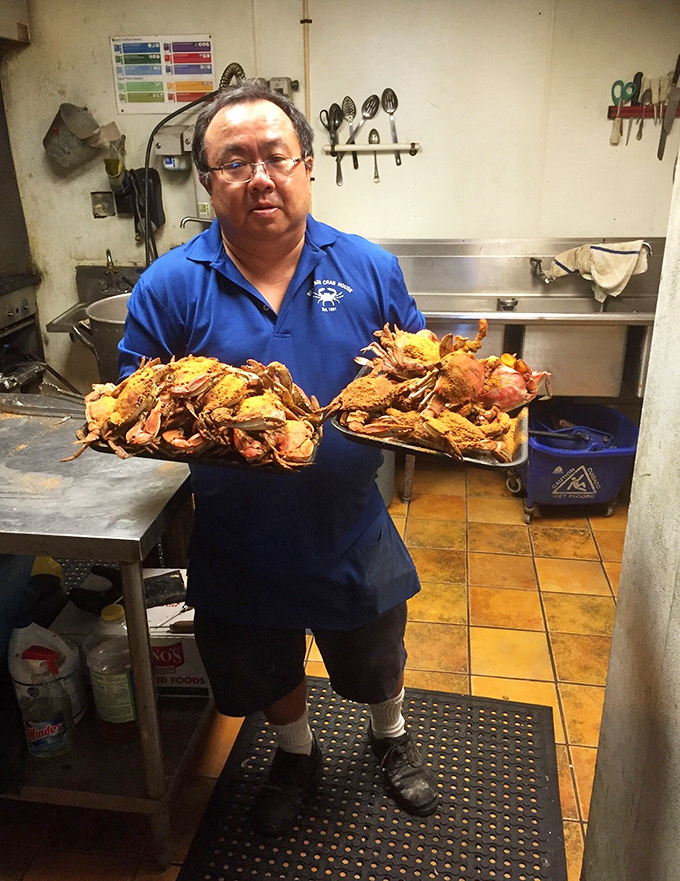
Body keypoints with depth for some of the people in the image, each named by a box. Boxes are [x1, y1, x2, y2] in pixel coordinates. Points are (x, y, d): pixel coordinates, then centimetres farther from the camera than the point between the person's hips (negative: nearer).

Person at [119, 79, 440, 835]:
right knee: (265, 673, 25)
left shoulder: (368, 268, -6)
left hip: (352, 536, 1)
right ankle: (297, 755, 58)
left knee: (376, 661, 25)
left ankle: (390, 738, 60)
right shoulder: (169, 285, -11)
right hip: (239, 544, 0)